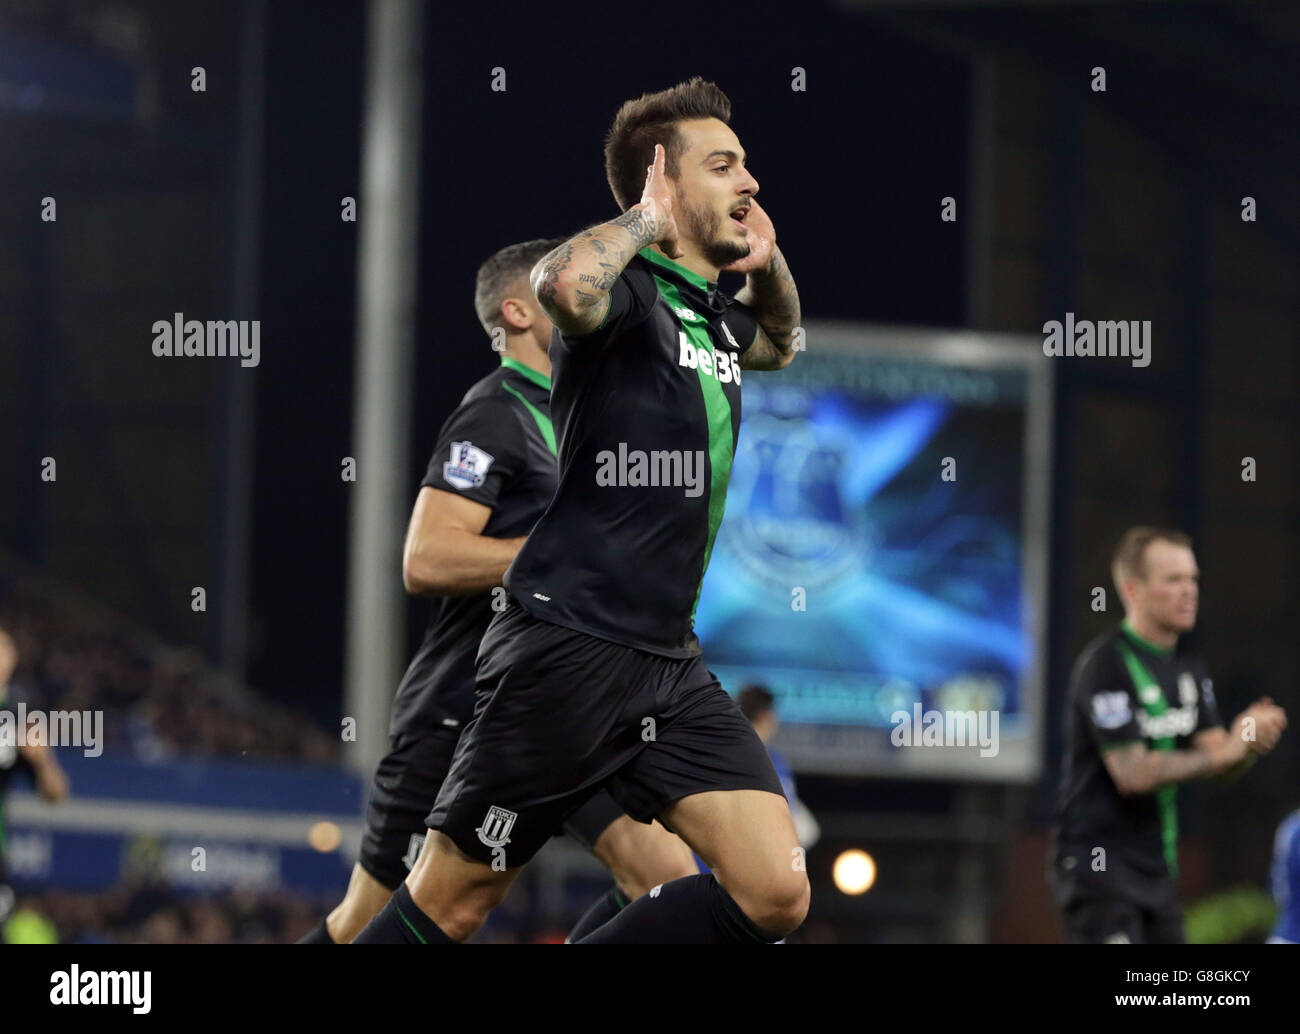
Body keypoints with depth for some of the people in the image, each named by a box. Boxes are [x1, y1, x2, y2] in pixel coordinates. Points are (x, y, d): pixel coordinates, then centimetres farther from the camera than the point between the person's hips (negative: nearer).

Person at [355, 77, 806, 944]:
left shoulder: (713, 313, 15)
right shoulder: (630, 291, -10)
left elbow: (781, 344, 40)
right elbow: (565, 284, -36)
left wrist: (770, 260, 18)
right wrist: (647, 219, -16)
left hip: (669, 663, 8)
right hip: (569, 649, -8)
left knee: (776, 896, -6)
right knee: (447, 909, -1)